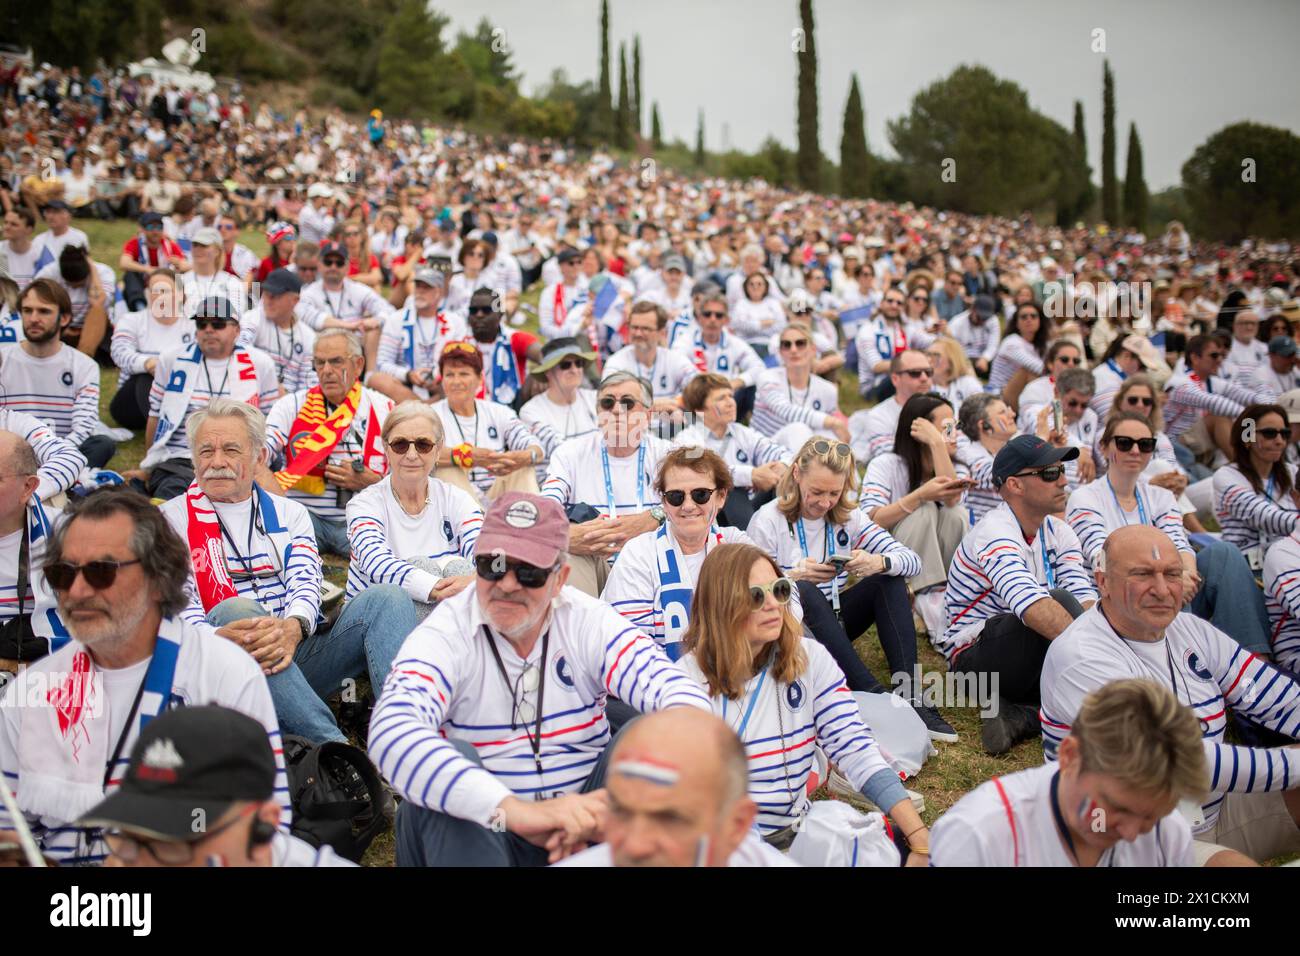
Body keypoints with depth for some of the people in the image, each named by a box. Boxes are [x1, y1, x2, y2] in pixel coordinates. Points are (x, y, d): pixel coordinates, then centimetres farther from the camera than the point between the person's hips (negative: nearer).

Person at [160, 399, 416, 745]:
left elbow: (306, 580, 3)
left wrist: (294, 626, -22)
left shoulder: (289, 513, 20)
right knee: (234, 608, -35)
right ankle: (332, 743, -48)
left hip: (300, 649, 3)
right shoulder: (172, 518, 12)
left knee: (386, 596, -18)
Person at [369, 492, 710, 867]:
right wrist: (515, 810, -48)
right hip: (480, 835, -1)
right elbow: (391, 733, -34)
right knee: (448, 760, -31)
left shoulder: (589, 622, -6)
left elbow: (687, 701, -21)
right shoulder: (446, 634, -13)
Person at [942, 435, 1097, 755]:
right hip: (975, 659, -8)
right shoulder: (994, 533, -20)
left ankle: (1020, 715, -19)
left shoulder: (1058, 532, 7)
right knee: (1061, 601, -34)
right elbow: (1032, 605, -37)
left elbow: (1085, 599, -7)